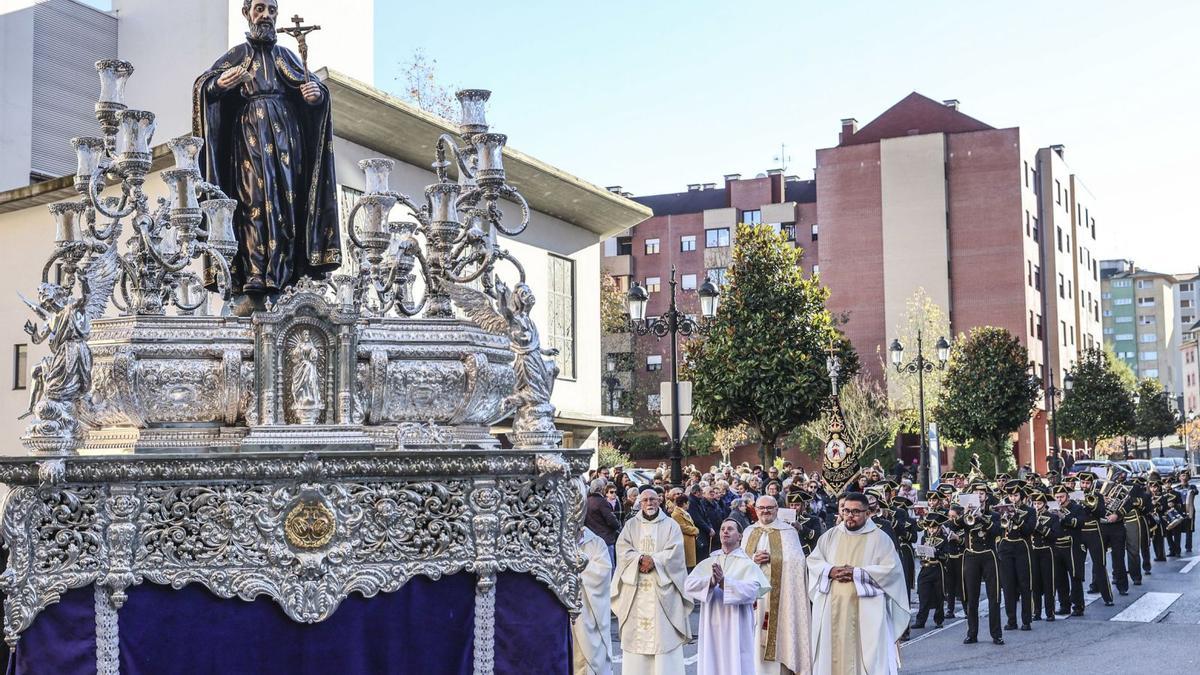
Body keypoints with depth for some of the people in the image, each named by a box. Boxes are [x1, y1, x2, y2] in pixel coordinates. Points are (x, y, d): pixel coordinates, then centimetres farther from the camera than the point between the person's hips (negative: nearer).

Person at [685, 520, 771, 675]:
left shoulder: (747, 564, -1)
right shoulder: (707, 563, 9)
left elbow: (752, 590, -17)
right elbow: (688, 584, -3)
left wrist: (724, 582, -26)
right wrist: (710, 581, -20)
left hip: (736, 629, -3)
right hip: (711, 627, 3)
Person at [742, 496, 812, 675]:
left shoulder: (788, 532, 3)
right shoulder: (749, 532, 13)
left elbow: (795, 561, -7)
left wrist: (770, 558, -12)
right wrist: (753, 559, -12)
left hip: (778, 593, -3)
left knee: (778, 630, -5)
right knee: (755, 632, 0)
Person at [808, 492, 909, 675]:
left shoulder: (879, 538, 1)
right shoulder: (831, 536, 12)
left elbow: (891, 569, -8)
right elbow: (813, 561, 11)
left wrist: (857, 573, -14)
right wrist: (830, 571, -10)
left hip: (865, 610, -3)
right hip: (832, 608, 4)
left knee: (865, 654, -4)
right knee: (834, 653, 5)